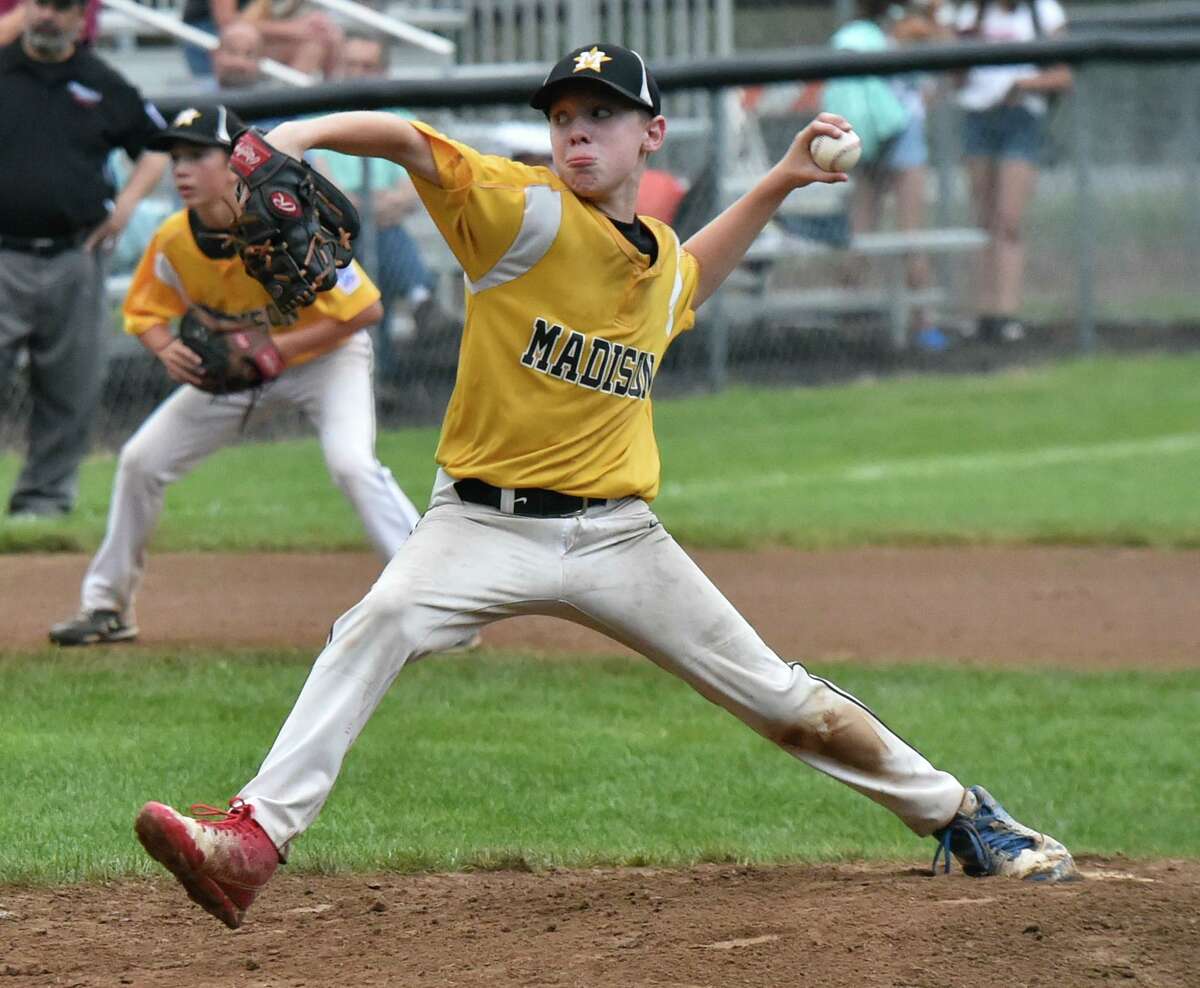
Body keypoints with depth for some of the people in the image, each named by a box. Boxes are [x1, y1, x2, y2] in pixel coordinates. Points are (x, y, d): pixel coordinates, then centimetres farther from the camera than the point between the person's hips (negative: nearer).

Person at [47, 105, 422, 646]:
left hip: (324, 355, -6)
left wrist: (277, 346, -32)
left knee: (351, 461, -30)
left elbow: (364, 308, -28)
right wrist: (167, 349, -23)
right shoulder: (173, 241, -17)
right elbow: (144, 313, 1)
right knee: (140, 459, 1)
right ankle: (107, 606, 18)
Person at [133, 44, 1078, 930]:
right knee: (380, 625, -32)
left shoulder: (664, 263, 9)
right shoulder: (528, 212, -9)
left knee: (778, 697, 7)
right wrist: (302, 132, -41)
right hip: (485, 524, -4)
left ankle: (957, 813, 26)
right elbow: (406, 139, -23)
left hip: (615, 535, 4)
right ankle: (255, 835, -37)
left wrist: (779, 182, 27)